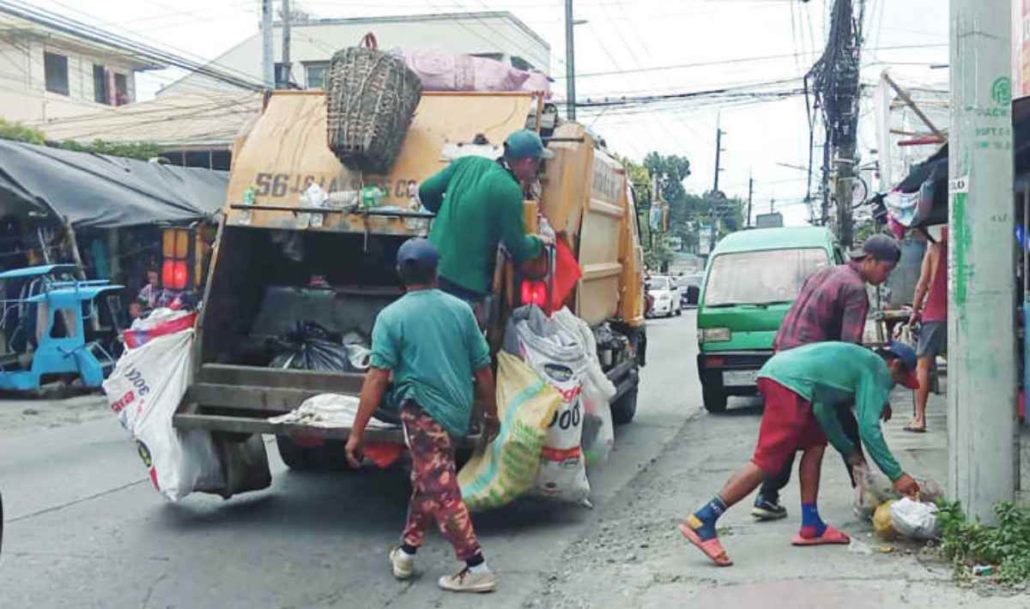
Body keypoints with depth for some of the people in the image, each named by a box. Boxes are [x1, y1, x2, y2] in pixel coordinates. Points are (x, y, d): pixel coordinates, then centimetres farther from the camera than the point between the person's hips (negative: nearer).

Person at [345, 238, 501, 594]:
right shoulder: (460, 309, 4)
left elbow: (377, 379, -14)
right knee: (426, 481, 21)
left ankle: (476, 569, -4)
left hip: (422, 411, -6)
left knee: (442, 491, -3)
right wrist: (491, 414, 19)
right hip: (457, 411, 6)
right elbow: (483, 369, 7)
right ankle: (406, 553, 32)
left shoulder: (392, 316, -8)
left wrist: (356, 433, -11)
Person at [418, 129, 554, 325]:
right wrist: (538, 242, 13)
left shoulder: (467, 163, 4)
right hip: (465, 284, -7)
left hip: (433, 270, 7)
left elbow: (427, 192, 9)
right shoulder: (509, 190, -15)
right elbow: (518, 249, -9)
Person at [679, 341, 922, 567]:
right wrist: (896, 475, 6)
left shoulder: (857, 360, 35)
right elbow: (869, 428, 0)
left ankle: (811, 527, 20)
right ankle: (702, 521, -14)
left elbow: (823, 409, 34)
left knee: (815, 444, 20)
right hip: (791, 384, -10)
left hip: (774, 371, 10)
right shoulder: (879, 371, 10)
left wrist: (849, 451, 37)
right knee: (765, 464, -10)